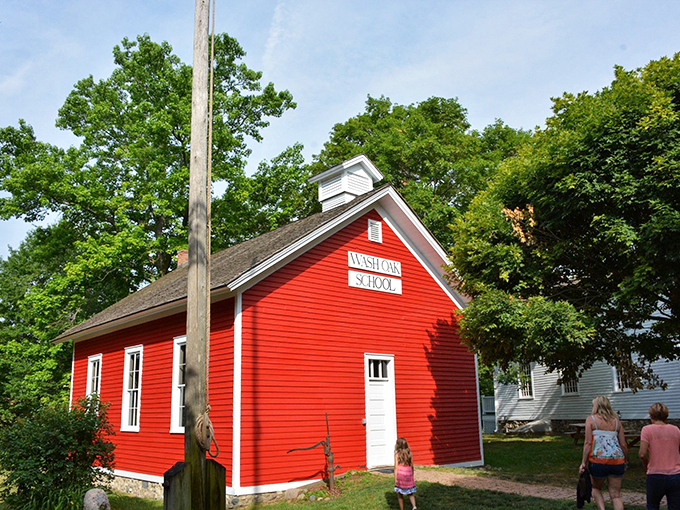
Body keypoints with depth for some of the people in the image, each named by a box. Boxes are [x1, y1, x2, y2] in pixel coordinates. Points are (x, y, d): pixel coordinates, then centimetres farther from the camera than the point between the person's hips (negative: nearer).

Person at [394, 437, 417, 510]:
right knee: (410, 493, 12)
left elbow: (396, 467, -9)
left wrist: (395, 479, -8)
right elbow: (412, 466, 8)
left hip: (400, 475, -3)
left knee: (400, 494, 11)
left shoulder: (397, 454, -6)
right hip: (409, 475, 3)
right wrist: (412, 476, 20)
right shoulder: (409, 453, 4)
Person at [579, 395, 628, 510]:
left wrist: (583, 462, -3)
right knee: (616, 495, 9)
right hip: (617, 460, 3)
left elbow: (588, 443, -5)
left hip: (598, 460, -3)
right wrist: (625, 462, 23)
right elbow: (623, 445, 10)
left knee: (596, 488, 20)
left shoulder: (591, 419, 3)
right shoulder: (616, 421, 13)